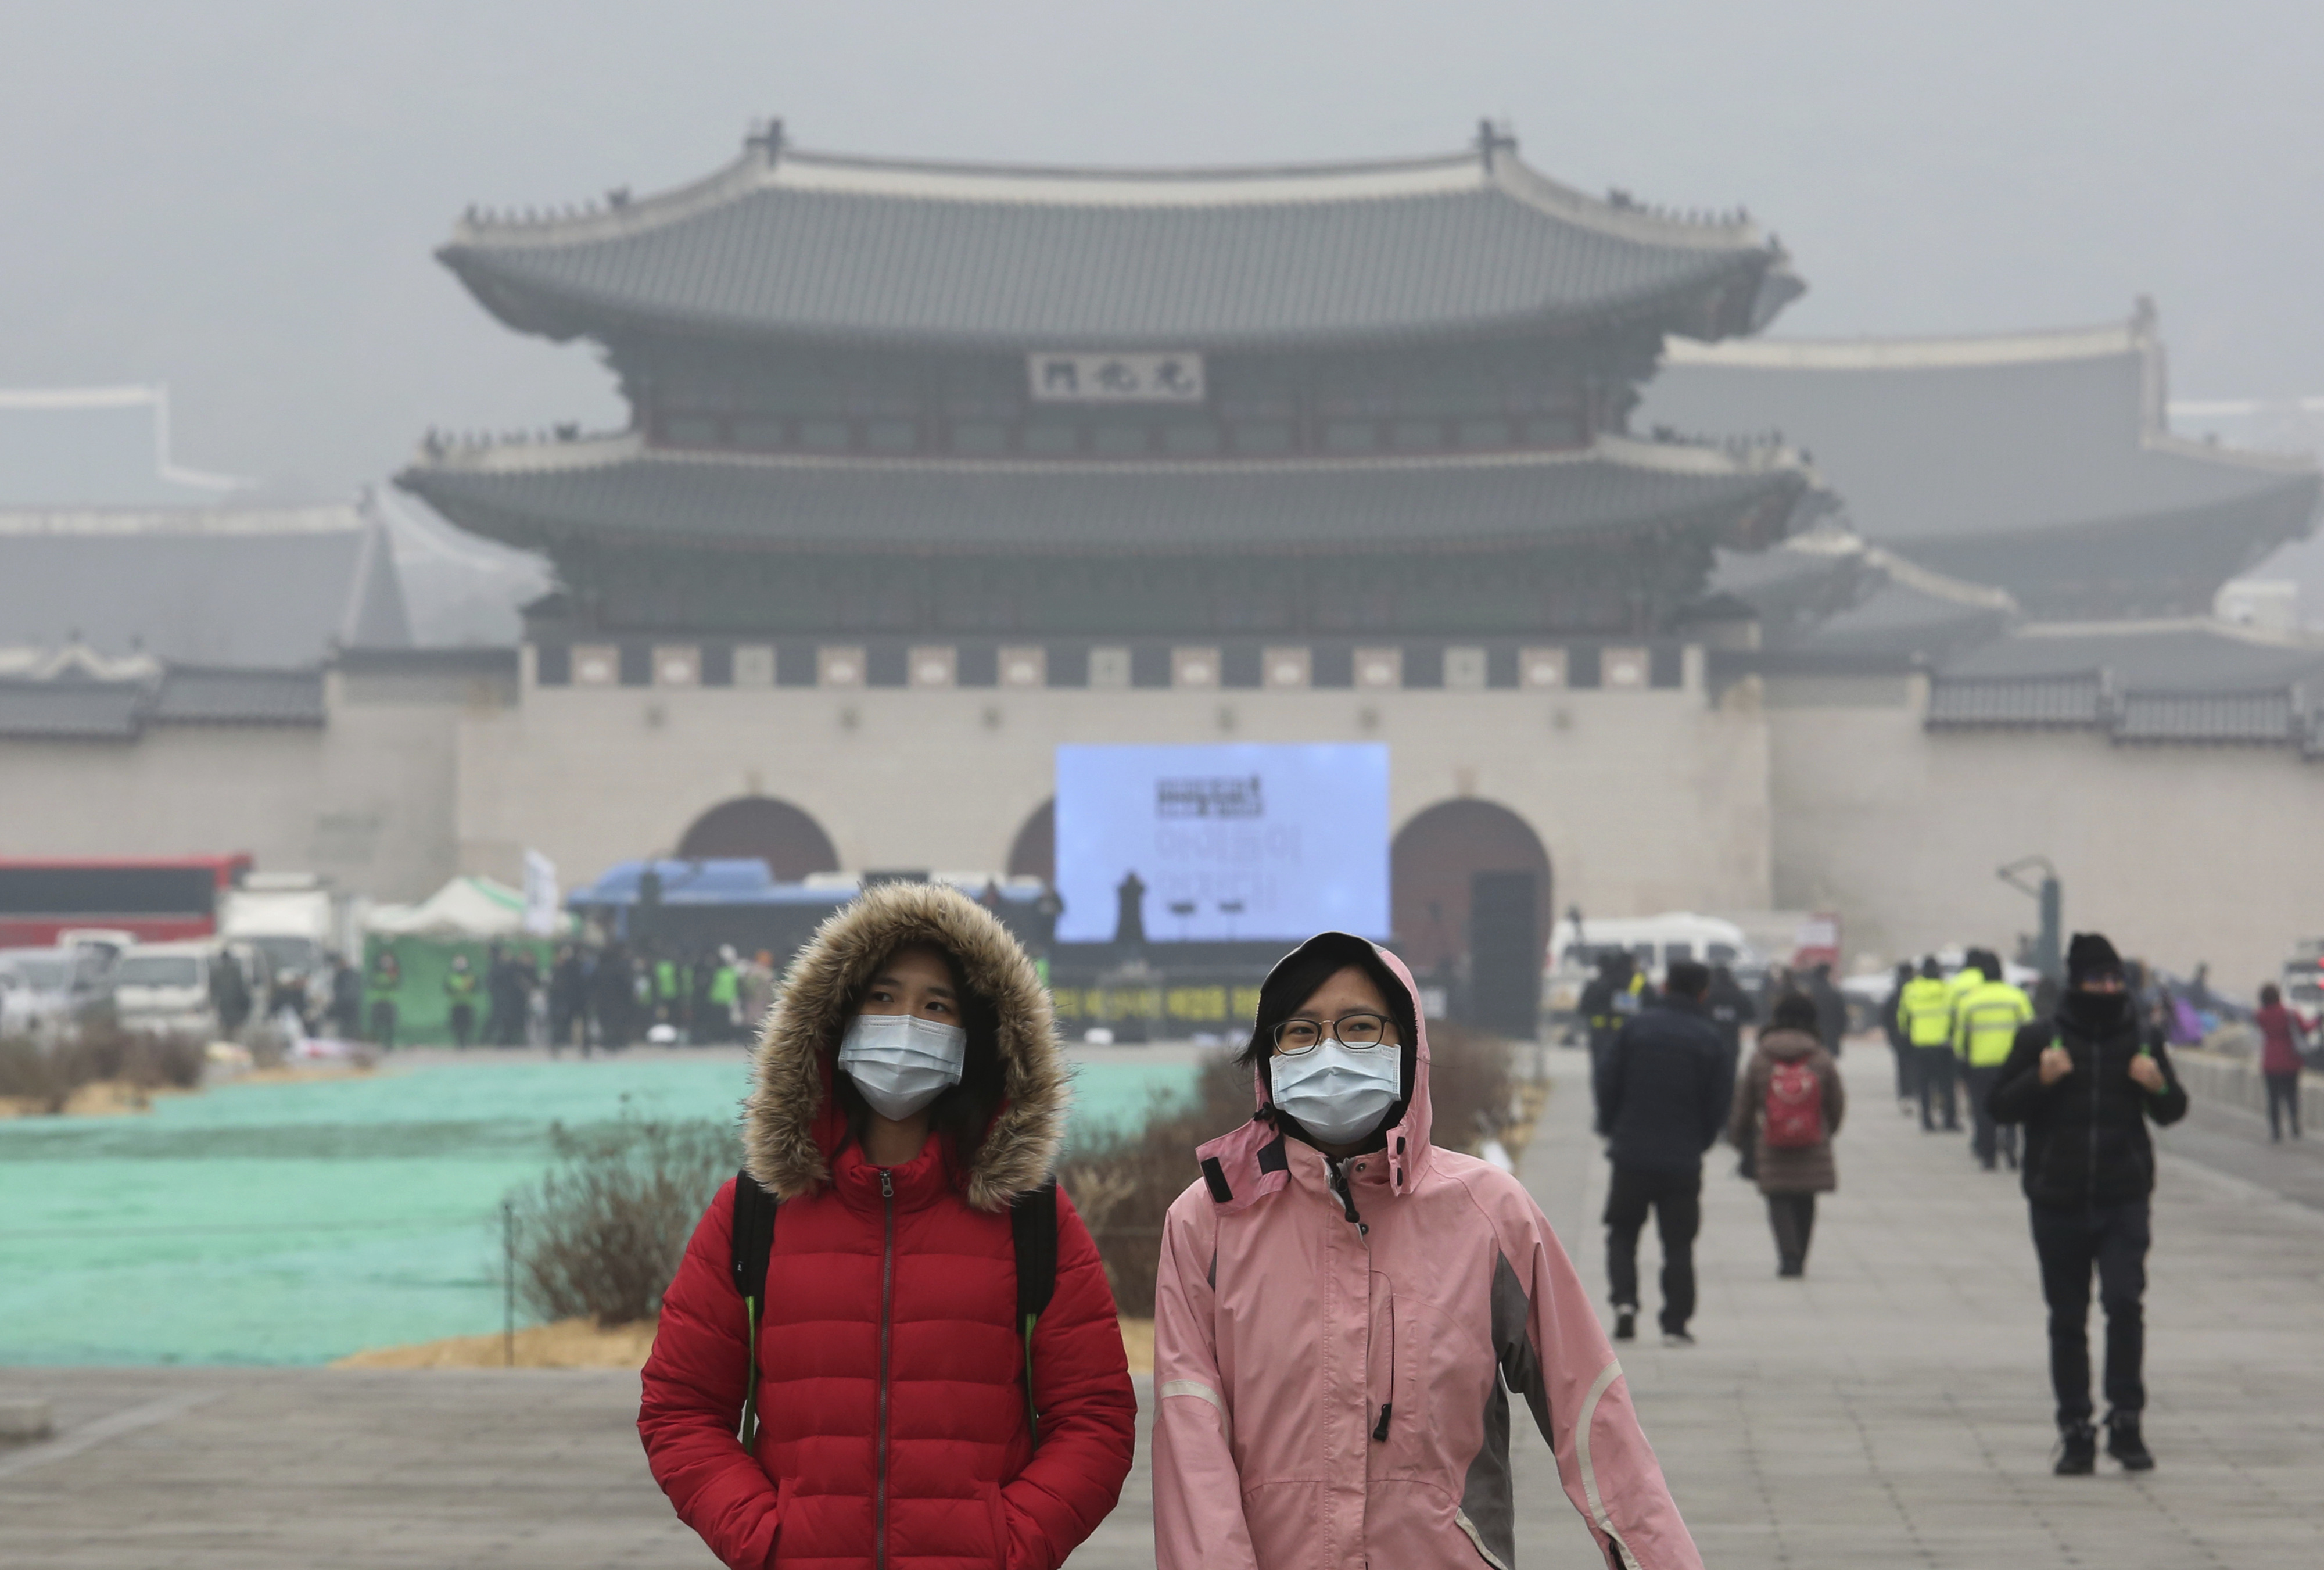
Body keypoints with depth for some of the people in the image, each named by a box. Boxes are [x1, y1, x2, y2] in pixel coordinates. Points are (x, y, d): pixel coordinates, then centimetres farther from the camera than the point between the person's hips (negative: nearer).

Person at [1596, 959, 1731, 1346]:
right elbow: (1718, 1103, 0)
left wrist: (1611, 1131, 17)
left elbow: (1610, 1086, 2)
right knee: (1678, 1243, 6)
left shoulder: (1636, 1028, -1)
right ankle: (1675, 1323, 3)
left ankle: (1625, 1300, -7)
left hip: (1632, 1154, 0)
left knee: (1623, 1233, 13)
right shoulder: (1708, 1040, -2)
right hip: (1683, 1161, 0)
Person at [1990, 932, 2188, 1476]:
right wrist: (2040, 1081, -17)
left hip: (2123, 1201, 0)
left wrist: (2159, 1089, -8)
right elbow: (2000, 1106, 2)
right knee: (2067, 1320, 6)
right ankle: (2075, 1432, 14)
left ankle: (2126, 1421, -7)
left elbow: (2173, 1111, 15)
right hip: (2058, 1204, 0)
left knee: (2124, 1302, -16)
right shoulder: (2041, 1039, 0)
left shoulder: (2141, 1039, 5)